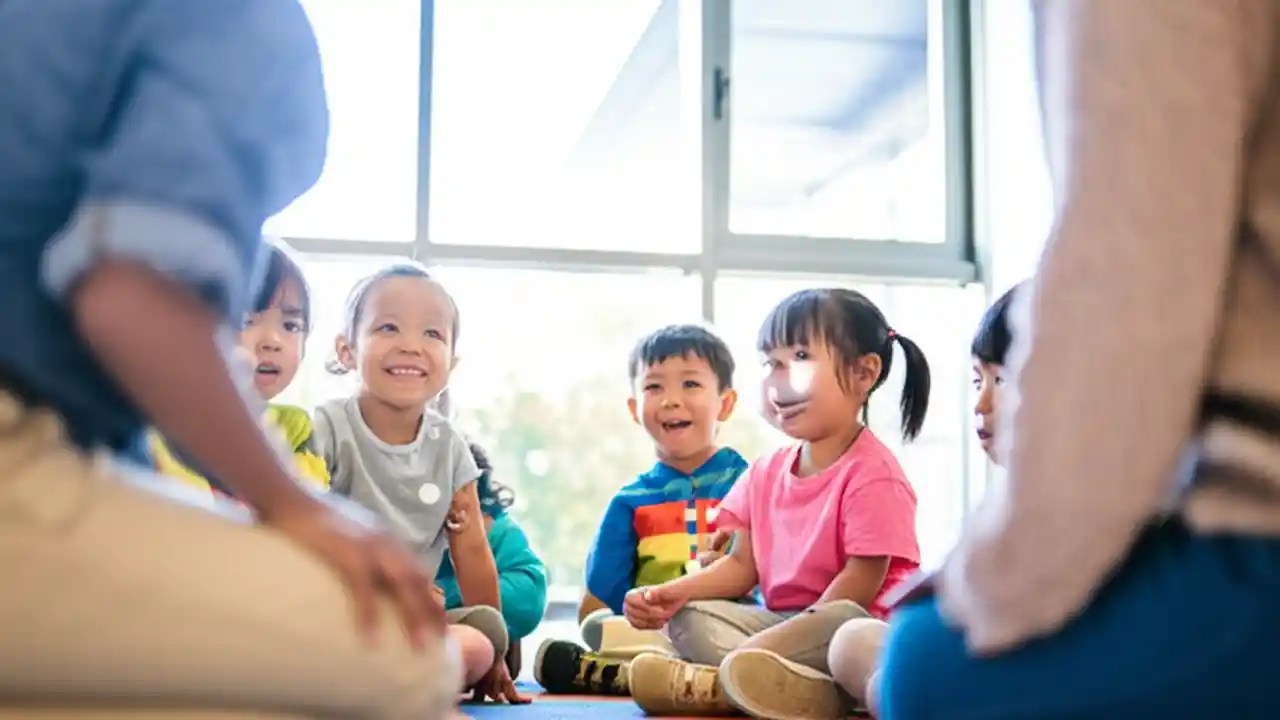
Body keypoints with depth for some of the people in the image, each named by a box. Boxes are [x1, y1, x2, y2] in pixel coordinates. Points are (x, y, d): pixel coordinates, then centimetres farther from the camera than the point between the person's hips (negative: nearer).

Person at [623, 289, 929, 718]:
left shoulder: (872, 474, -16)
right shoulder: (769, 472, 7)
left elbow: (858, 585, -20)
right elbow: (742, 564, 8)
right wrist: (676, 591, -11)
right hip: (786, 619, 8)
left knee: (840, 624, -38)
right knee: (690, 618, -9)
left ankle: (711, 683, -35)